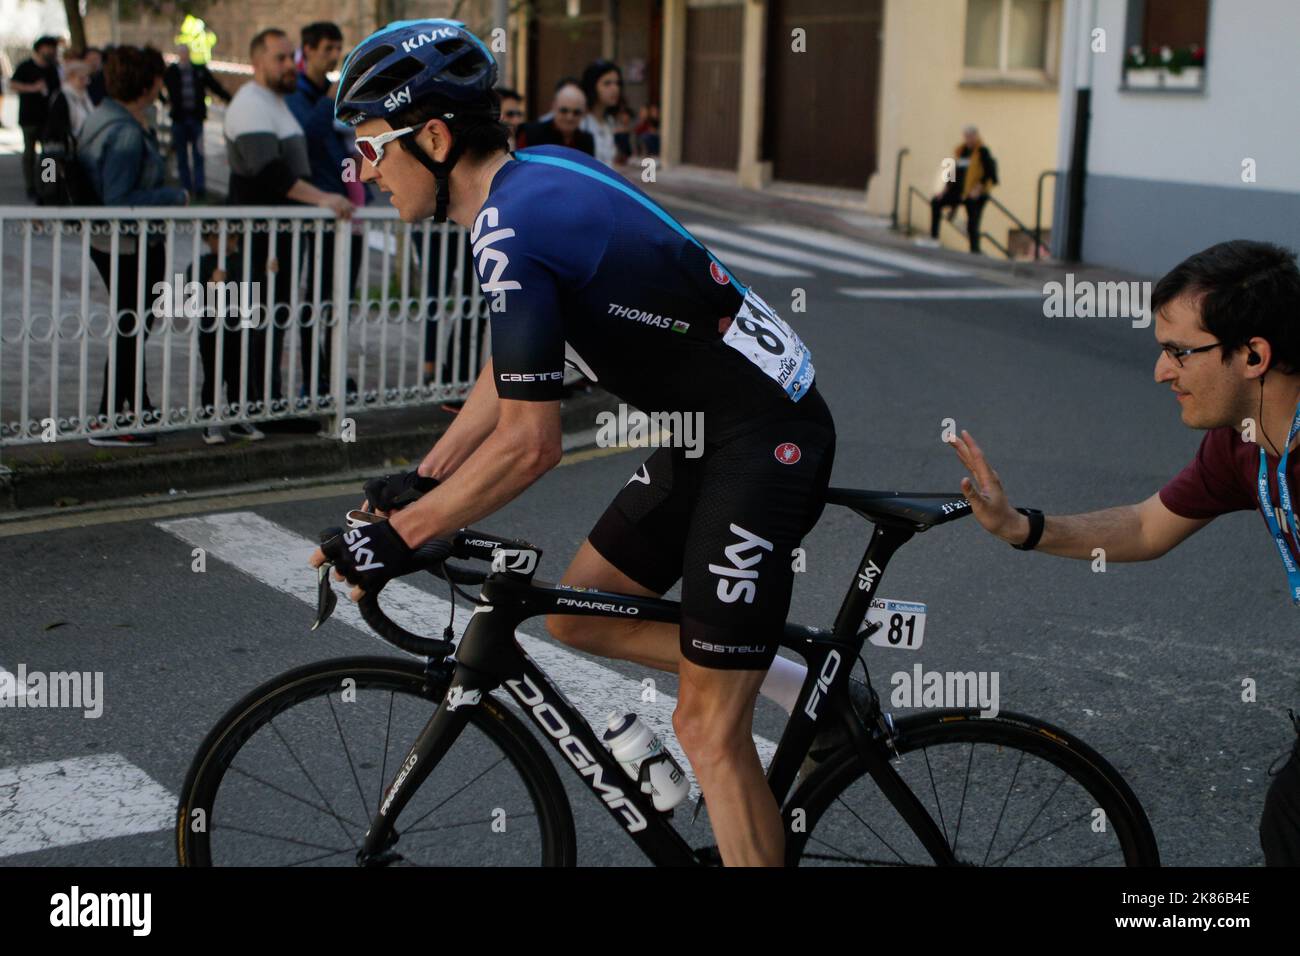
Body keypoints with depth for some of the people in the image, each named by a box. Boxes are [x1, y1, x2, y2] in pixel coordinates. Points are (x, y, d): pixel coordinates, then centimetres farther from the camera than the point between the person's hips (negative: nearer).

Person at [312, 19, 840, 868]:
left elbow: (528, 444, -23)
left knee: (709, 728, -5)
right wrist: (423, 478, 16)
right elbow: (515, 367, 16)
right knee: (578, 615, 16)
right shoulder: (537, 174, 7)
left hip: (765, 440, -10)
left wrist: (394, 539, -15)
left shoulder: (513, 234, -22)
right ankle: (808, 685, 22)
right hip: (716, 427, 10)